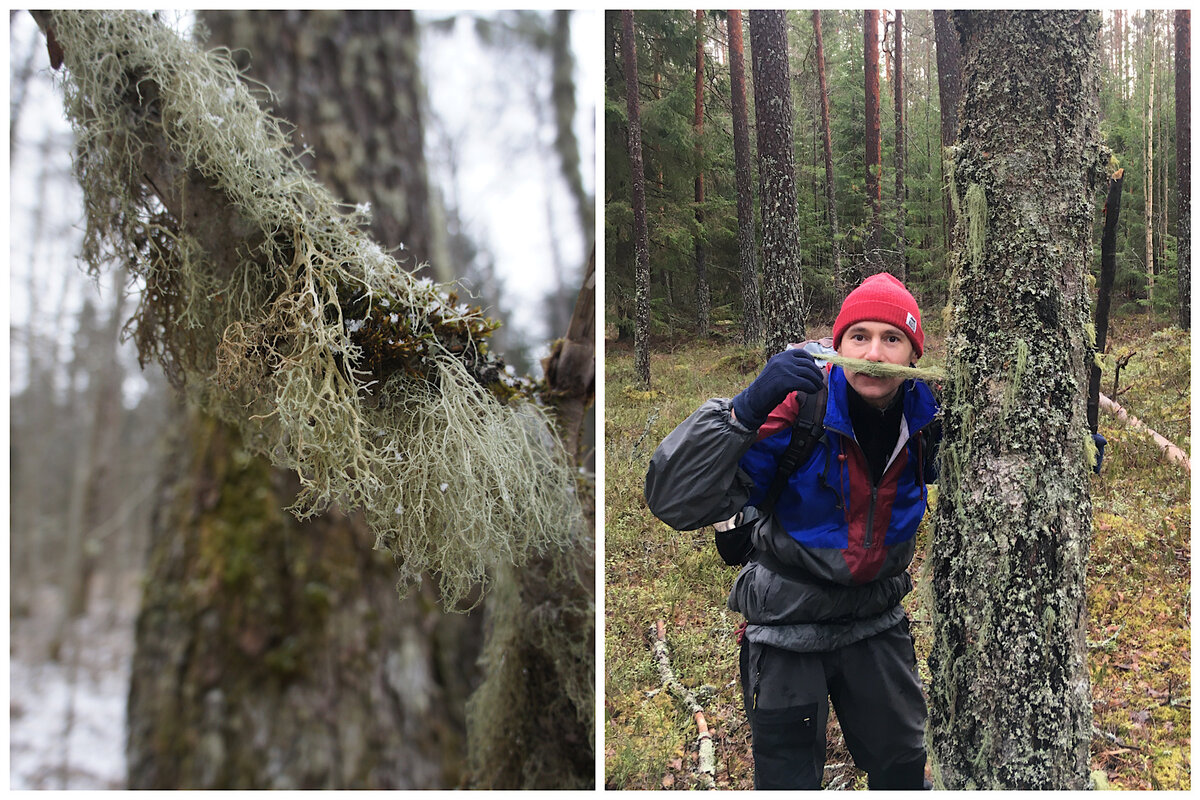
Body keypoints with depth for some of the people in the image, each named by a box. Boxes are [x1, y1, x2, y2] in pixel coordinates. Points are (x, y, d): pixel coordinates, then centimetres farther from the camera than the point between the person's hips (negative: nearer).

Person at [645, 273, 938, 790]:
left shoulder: (928, 420, -10)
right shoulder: (797, 407, -24)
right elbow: (674, 501, -32)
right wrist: (745, 410, -44)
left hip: (876, 625, 4)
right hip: (789, 631, -4)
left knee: (904, 771, 19)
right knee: (789, 781, 8)